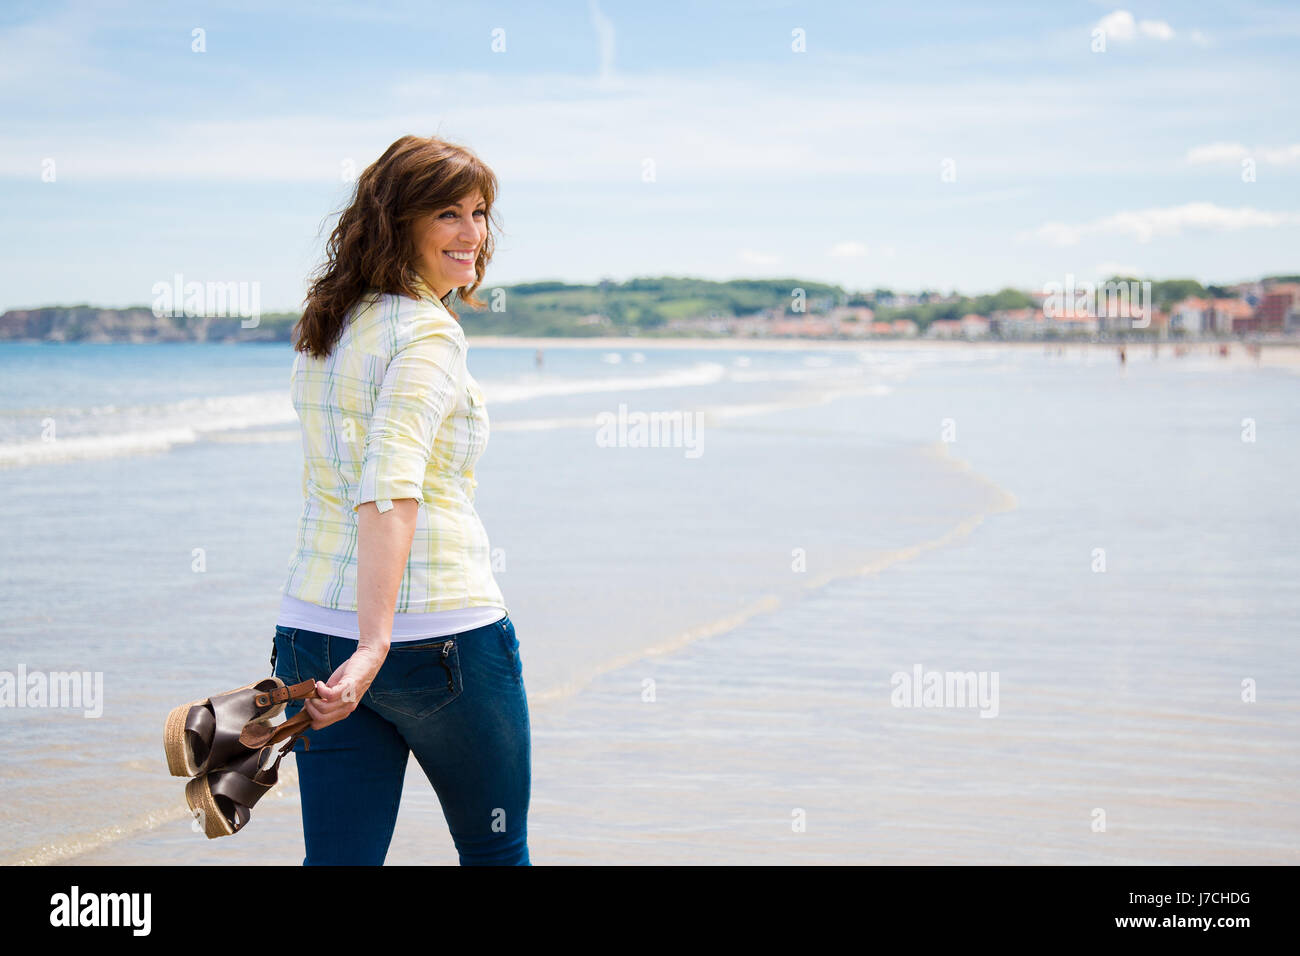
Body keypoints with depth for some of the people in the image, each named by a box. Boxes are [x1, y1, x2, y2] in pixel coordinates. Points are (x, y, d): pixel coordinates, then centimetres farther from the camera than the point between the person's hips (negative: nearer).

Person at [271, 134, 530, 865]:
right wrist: (375, 645, -35)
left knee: (339, 857, 8)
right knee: (496, 853, 14)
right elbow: (390, 484, -28)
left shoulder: (325, 330, 11)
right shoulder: (428, 332, -15)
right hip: (444, 637, -7)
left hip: (313, 632, 7)